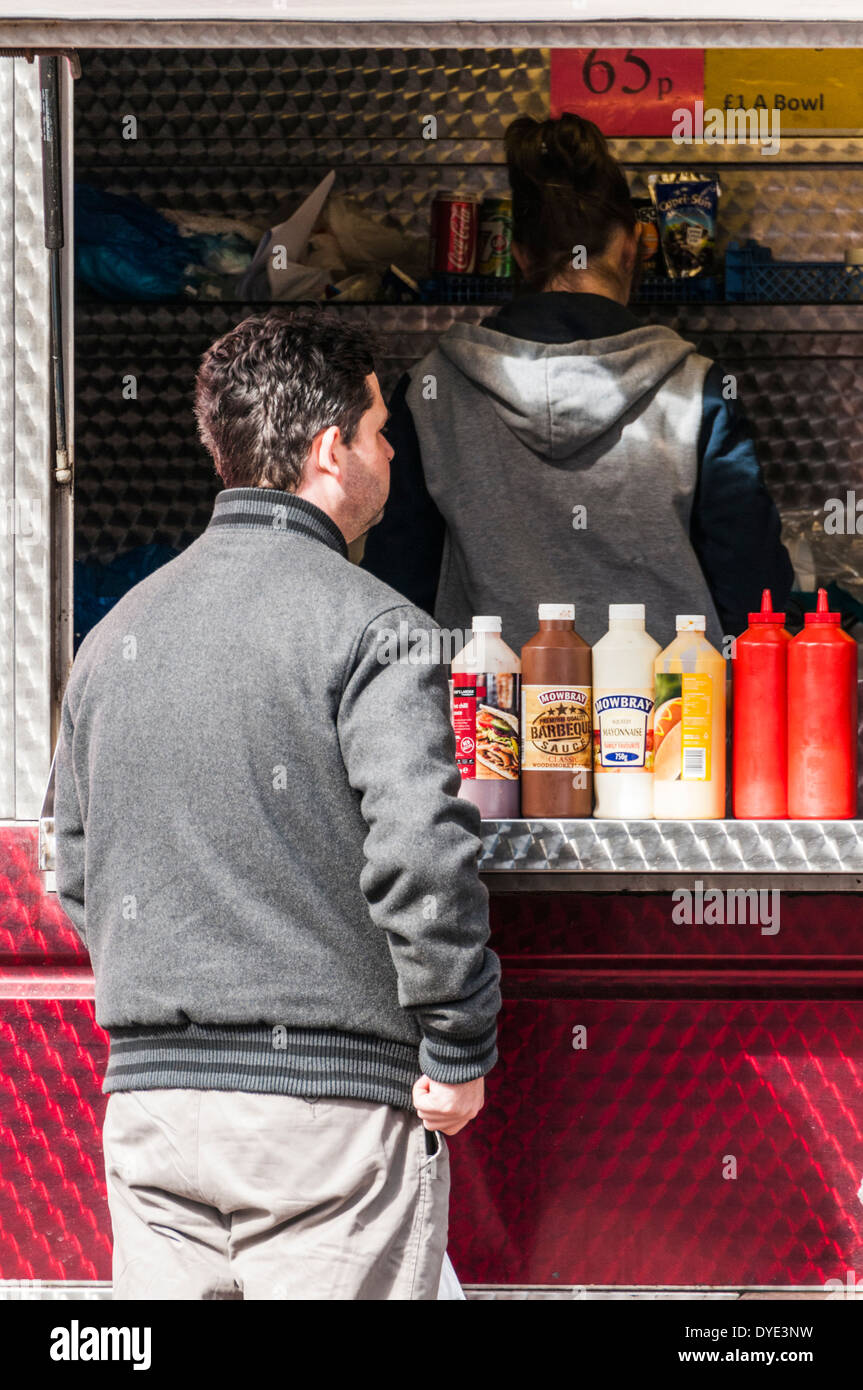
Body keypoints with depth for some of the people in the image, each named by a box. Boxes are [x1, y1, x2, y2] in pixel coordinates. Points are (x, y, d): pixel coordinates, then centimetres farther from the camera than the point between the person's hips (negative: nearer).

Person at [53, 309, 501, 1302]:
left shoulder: (116, 634, 12)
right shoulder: (371, 626, -9)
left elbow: (76, 874, 18)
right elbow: (421, 854, -19)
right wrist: (459, 1052, -9)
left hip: (146, 1098, 6)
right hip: (330, 1102, -6)